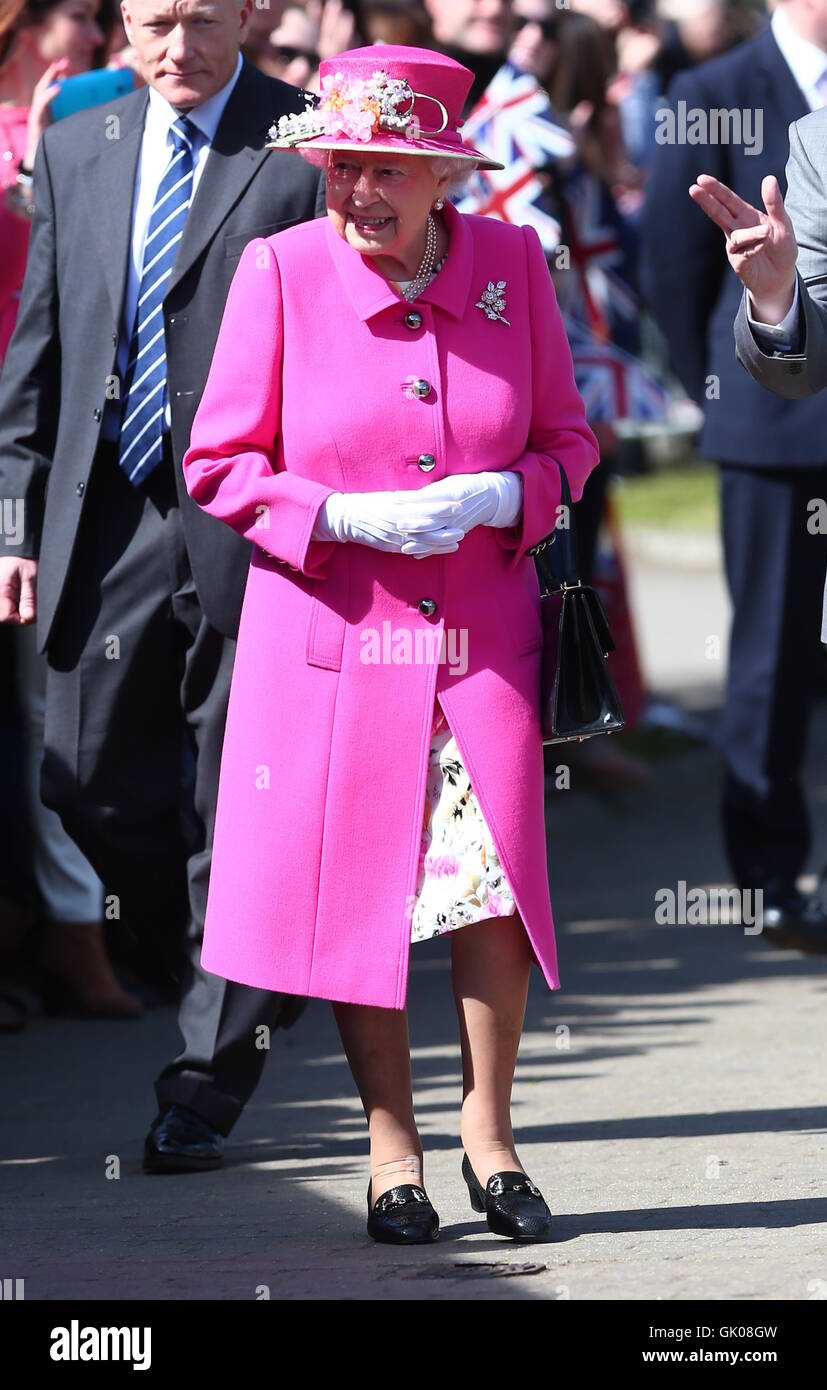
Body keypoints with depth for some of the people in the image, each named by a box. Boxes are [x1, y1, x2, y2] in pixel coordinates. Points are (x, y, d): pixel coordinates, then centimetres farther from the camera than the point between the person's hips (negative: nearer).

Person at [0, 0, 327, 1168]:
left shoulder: (312, 151, -4)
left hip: (253, 523, -5)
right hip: (109, 513, 5)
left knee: (237, 808, 0)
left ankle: (207, 1082, 10)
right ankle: (233, 990, 26)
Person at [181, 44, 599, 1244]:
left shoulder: (511, 262, 2)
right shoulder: (281, 270, -4)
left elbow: (567, 441, 11)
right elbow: (219, 464, 0)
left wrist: (500, 496, -10)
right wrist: (349, 517, -13)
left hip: (483, 636, 1)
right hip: (333, 635, -1)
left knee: (497, 882, -8)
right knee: (354, 893, 1)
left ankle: (488, 1133, 11)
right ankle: (393, 1147, 16)